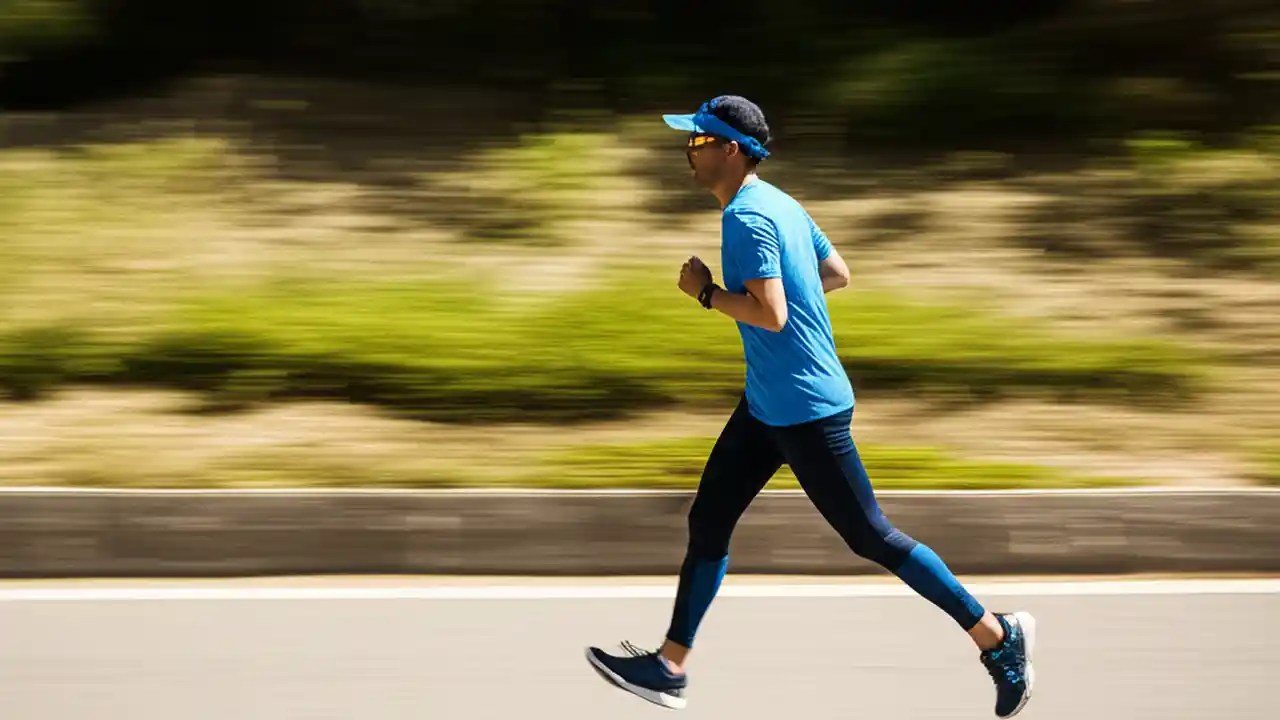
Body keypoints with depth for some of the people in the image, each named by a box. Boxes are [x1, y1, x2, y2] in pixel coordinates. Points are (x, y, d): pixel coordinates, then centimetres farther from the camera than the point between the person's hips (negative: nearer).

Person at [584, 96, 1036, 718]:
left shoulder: (747, 218, -20)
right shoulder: (779, 205, 10)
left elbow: (770, 315, -28)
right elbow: (838, 275, 19)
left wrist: (706, 292, -15)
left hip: (805, 409, -10)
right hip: (768, 404, 10)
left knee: (870, 537, -3)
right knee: (708, 521, 10)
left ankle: (997, 635, 6)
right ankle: (669, 668, 15)